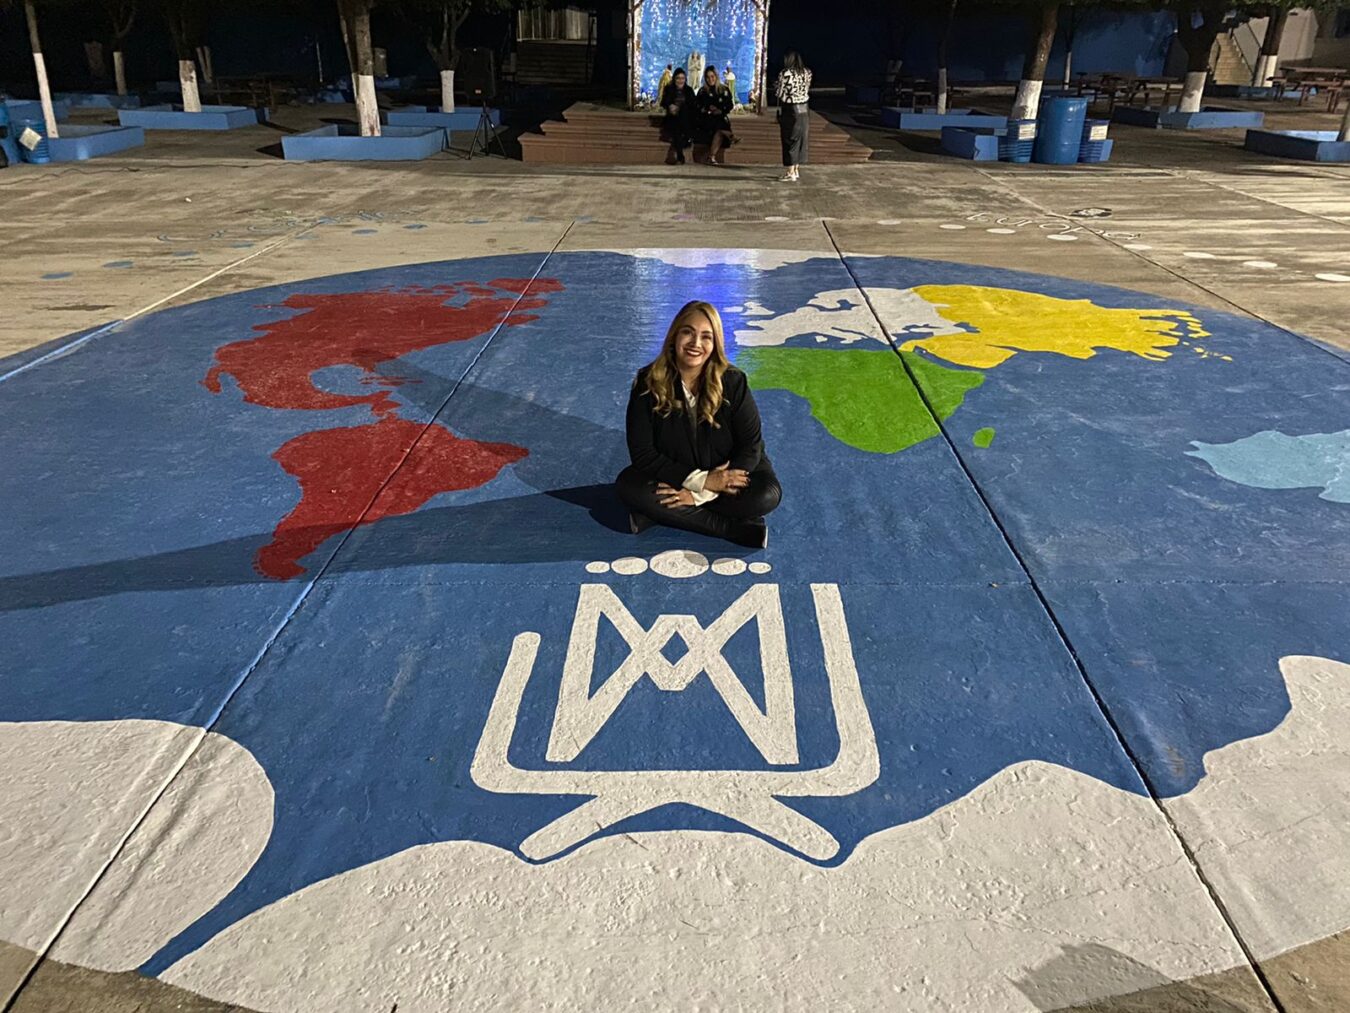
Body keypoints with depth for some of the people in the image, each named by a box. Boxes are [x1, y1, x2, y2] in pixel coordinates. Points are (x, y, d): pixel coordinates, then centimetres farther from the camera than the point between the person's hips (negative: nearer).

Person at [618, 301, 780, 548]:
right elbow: (642, 452, -15)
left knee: (767, 494, -28)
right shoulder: (649, 382, -15)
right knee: (628, 485, -28)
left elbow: (750, 446, -15)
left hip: (725, 476, -1)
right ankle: (735, 527, -25)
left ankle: (666, 513, -19)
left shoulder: (733, 381, -15)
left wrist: (701, 494, -25)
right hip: (672, 476, 1)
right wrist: (700, 480, -26)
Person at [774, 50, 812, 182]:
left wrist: (776, 85, 8)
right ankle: (796, 170, 23)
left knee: (789, 141, 0)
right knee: (800, 139, 14)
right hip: (803, 110, 7)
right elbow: (806, 90, 11)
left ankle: (790, 173, 2)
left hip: (789, 111, -7)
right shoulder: (806, 73, 4)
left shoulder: (786, 73, -16)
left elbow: (780, 93, -13)